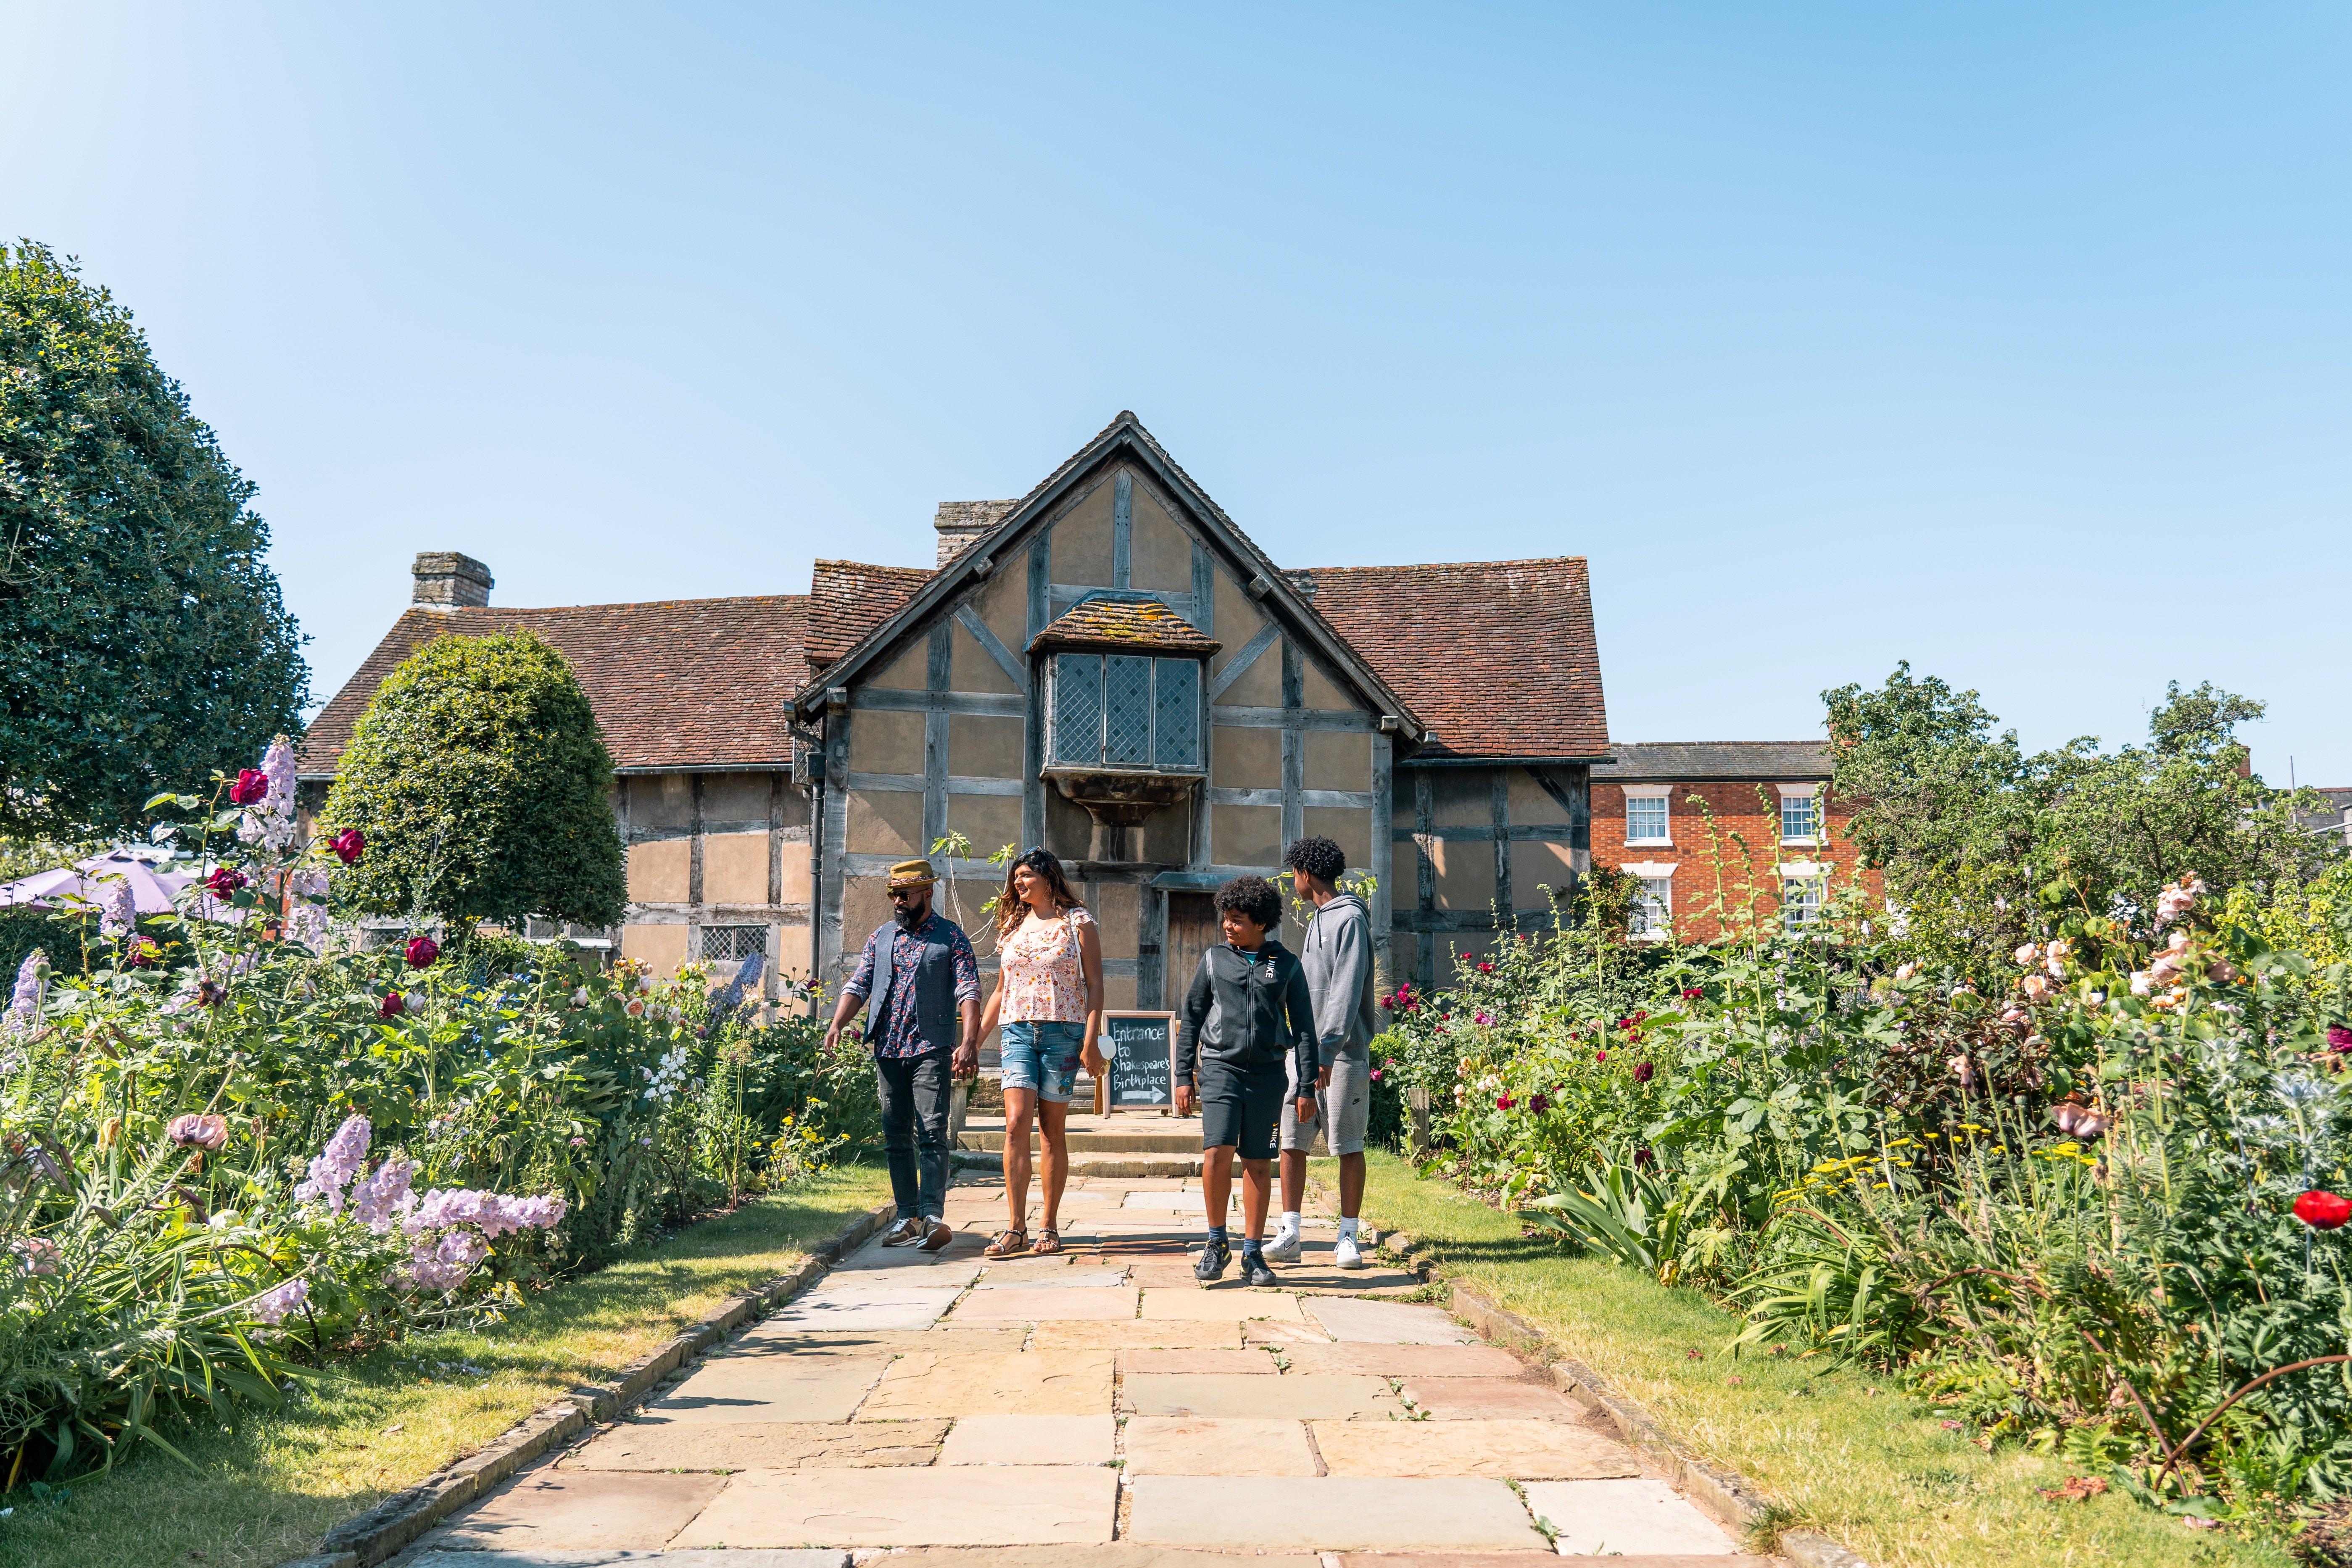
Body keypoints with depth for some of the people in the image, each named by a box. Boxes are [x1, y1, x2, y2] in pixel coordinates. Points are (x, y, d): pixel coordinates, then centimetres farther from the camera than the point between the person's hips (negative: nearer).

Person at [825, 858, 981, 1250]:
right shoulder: (880, 938, 15)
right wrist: (837, 1024, -8)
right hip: (887, 1049, 5)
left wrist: (970, 1042, -19)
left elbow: (968, 992, -6)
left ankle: (933, 1217, -16)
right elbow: (859, 985, 10)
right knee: (896, 1137, 7)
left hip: (931, 1049, -5)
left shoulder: (950, 936, 2)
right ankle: (909, 1218, 14)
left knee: (932, 1133, -12)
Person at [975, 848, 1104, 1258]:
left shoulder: (1078, 922, 2)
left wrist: (1091, 1041, -11)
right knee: (1016, 1124, -10)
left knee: (1053, 1129, 0)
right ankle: (1016, 1229, -9)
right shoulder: (1013, 927, 15)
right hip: (1017, 1032, 3)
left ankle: (1049, 1227, 10)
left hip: (1063, 1032, -3)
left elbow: (1094, 984, -2)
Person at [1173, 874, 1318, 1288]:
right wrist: (1184, 1076, 8)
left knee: (1258, 1164, 3)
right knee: (1217, 1153, -14)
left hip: (1268, 1074, 0)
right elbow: (1192, 1018, 12)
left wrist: (1307, 1085, 3)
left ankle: (1253, 1253, 14)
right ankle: (1216, 1243, 4)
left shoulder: (1286, 965, 7)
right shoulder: (1214, 960, 8)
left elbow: (1302, 1026, 9)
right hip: (1220, 1068, 0)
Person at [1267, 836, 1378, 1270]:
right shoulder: (1317, 920, 18)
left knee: (1348, 1145, 1)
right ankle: (1289, 1235, 6)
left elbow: (1346, 991, -17)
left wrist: (1327, 1050, -22)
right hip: (1305, 1047, 8)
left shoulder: (1350, 919, -9)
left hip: (1343, 1052, -8)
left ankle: (1348, 1238, 9)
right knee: (1292, 1140, 2)